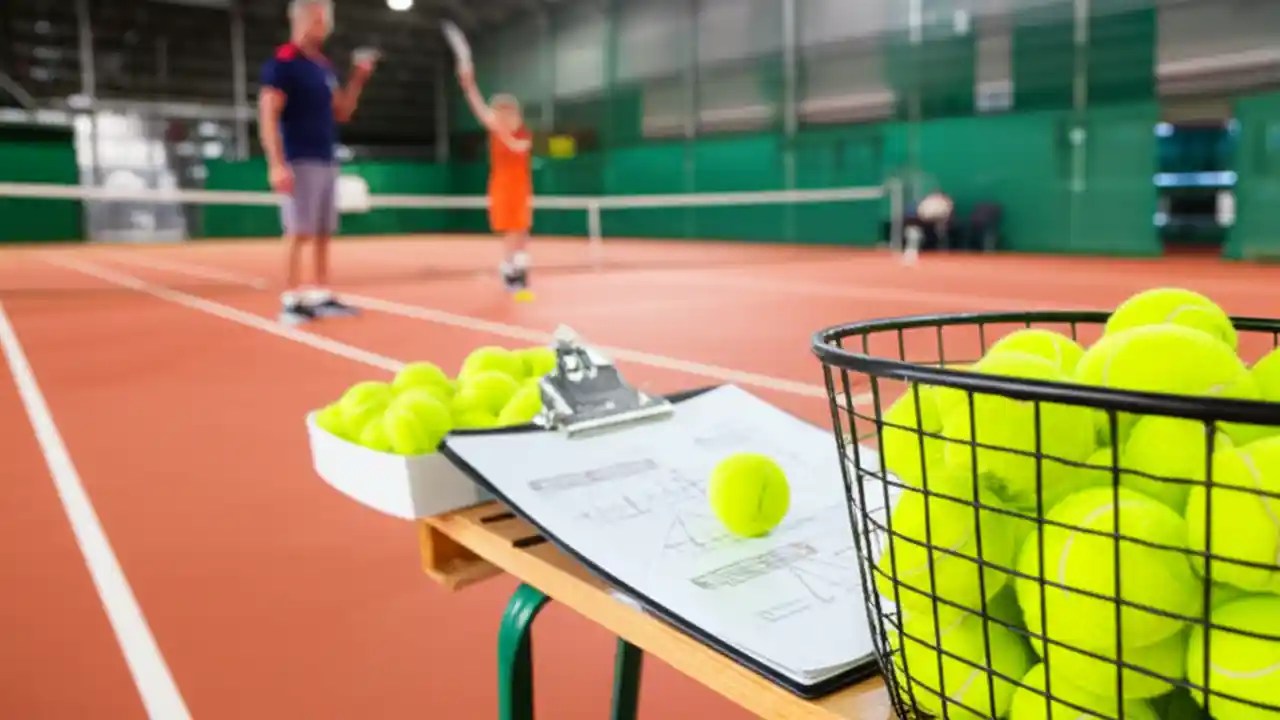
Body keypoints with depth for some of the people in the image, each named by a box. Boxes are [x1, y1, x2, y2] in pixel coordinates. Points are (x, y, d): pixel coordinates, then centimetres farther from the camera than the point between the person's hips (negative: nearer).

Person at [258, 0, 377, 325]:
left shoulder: (325, 67, 17)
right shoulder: (283, 62, -7)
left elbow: (342, 113, 21)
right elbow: (268, 115, -12)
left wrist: (358, 79, 7)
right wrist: (276, 164, -20)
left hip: (327, 162, 8)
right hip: (300, 163, -8)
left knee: (323, 234, 8)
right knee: (298, 233, -7)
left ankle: (322, 296, 13)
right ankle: (291, 301, -2)